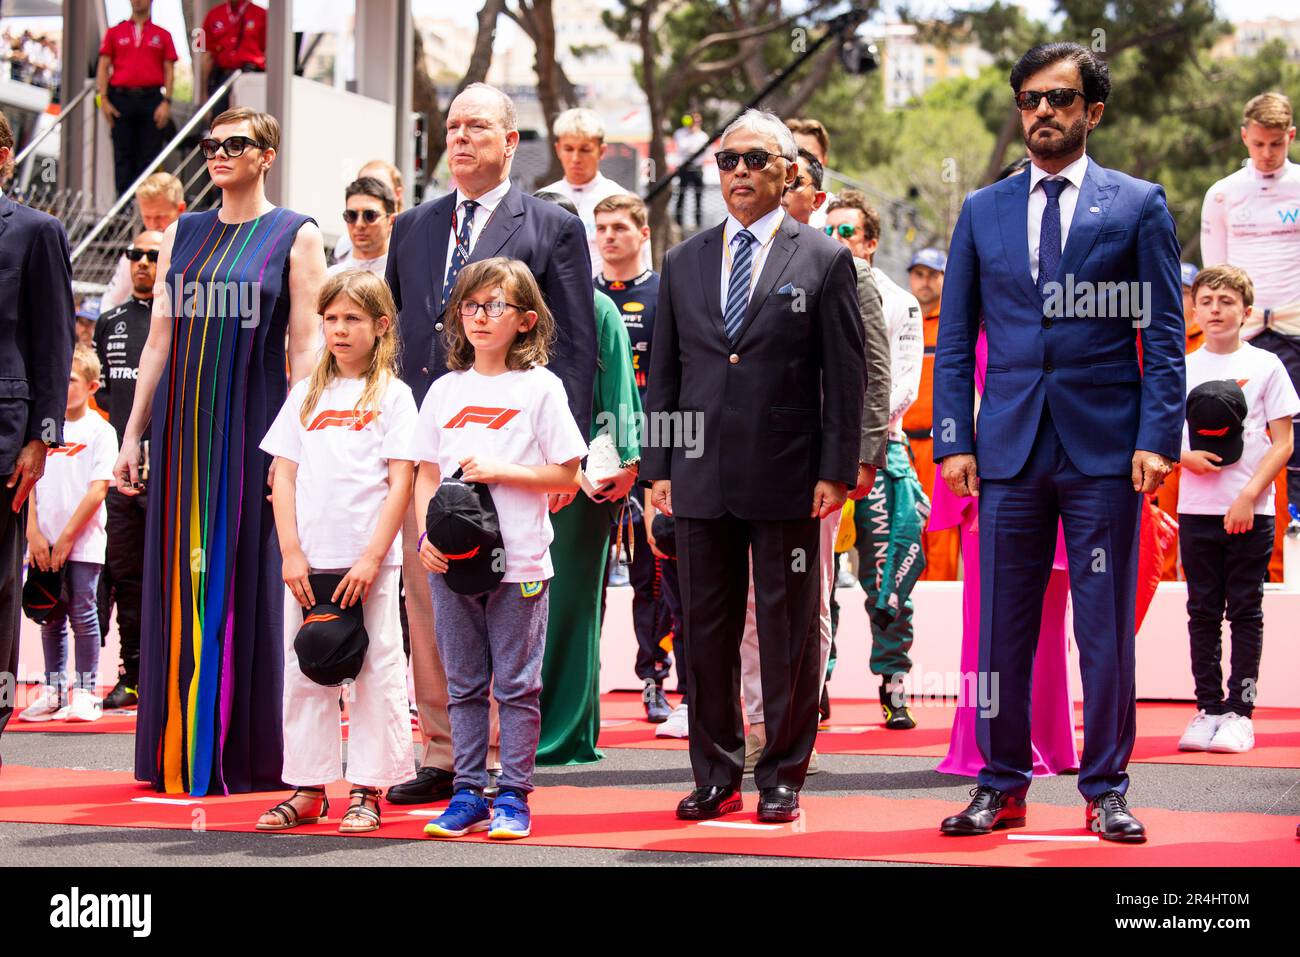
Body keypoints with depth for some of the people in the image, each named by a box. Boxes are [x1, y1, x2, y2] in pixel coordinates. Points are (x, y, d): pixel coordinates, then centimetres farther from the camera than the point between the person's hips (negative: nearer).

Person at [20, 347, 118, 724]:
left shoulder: (99, 431, -4)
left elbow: (98, 489, -10)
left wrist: (67, 538, -13)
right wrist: (34, 533, -6)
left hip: (82, 541, -4)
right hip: (45, 544, 4)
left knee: (82, 614, -4)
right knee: (50, 618, 8)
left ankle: (85, 693, 2)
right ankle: (53, 692, 14)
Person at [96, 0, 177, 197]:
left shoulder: (162, 35, 10)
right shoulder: (114, 33, 12)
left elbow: (169, 71, 6)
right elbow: (103, 68, 9)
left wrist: (166, 102, -5)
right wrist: (103, 99, -2)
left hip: (151, 99, -1)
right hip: (121, 99, 1)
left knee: (150, 155, -3)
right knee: (123, 155, 1)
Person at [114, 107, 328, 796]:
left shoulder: (296, 236, 1)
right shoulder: (182, 234, 14)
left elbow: (307, 346, -5)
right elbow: (159, 339, 14)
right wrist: (133, 434, 9)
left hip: (252, 422, -4)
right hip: (184, 422, 4)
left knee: (248, 579, -3)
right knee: (181, 581, 4)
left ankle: (246, 755, 2)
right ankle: (179, 747, 10)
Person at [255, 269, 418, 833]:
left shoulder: (392, 395, 2)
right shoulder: (307, 396, 13)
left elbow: (401, 483, -4)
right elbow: (284, 477, 10)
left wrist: (371, 558, -12)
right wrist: (291, 553, -1)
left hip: (367, 562, -4)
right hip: (308, 561, 4)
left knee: (375, 671, -2)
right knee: (304, 671, 6)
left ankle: (367, 791, 4)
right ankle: (307, 790, 13)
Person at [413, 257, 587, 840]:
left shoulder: (540, 387, -1)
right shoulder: (446, 389, 10)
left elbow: (566, 476, -3)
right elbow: (426, 475, 11)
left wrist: (499, 470, -14)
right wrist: (427, 535, -4)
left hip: (519, 564, -4)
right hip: (450, 560, 4)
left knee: (517, 685, 2)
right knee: (463, 684, 9)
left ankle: (513, 797, 8)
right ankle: (468, 794, 15)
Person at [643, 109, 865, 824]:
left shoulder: (824, 261, 2)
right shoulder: (684, 263, 12)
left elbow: (846, 376, -1)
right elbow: (663, 373, 13)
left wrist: (836, 471, -8)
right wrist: (657, 468, 6)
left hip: (788, 481, -3)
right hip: (701, 479, 3)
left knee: (788, 632, 3)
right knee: (705, 631, 7)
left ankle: (783, 776, 11)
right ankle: (717, 775, 16)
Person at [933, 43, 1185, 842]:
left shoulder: (1138, 206, 4)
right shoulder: (983, 212, 11)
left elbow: (1164, 334, 2)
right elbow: (955, 339, 11)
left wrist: (1157, 438, -8)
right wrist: (954, 440, 2)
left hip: (1105, 447, -2)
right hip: (1009, 447, 2)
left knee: (1107, 629, 2)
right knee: (1001, 629, 4)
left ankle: (1106, 791, 10)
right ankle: (1003, 786, 13)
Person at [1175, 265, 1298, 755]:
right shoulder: (1181, 369, 9)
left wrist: (1249, 496, -12)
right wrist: (1185, 457, -9)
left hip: (1251, 511, -2)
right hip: (1196, 509, 2)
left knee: (1245, 611, 0)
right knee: (1202, 611, 4)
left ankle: (1239, 711, 3)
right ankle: (1207, 709, 10)